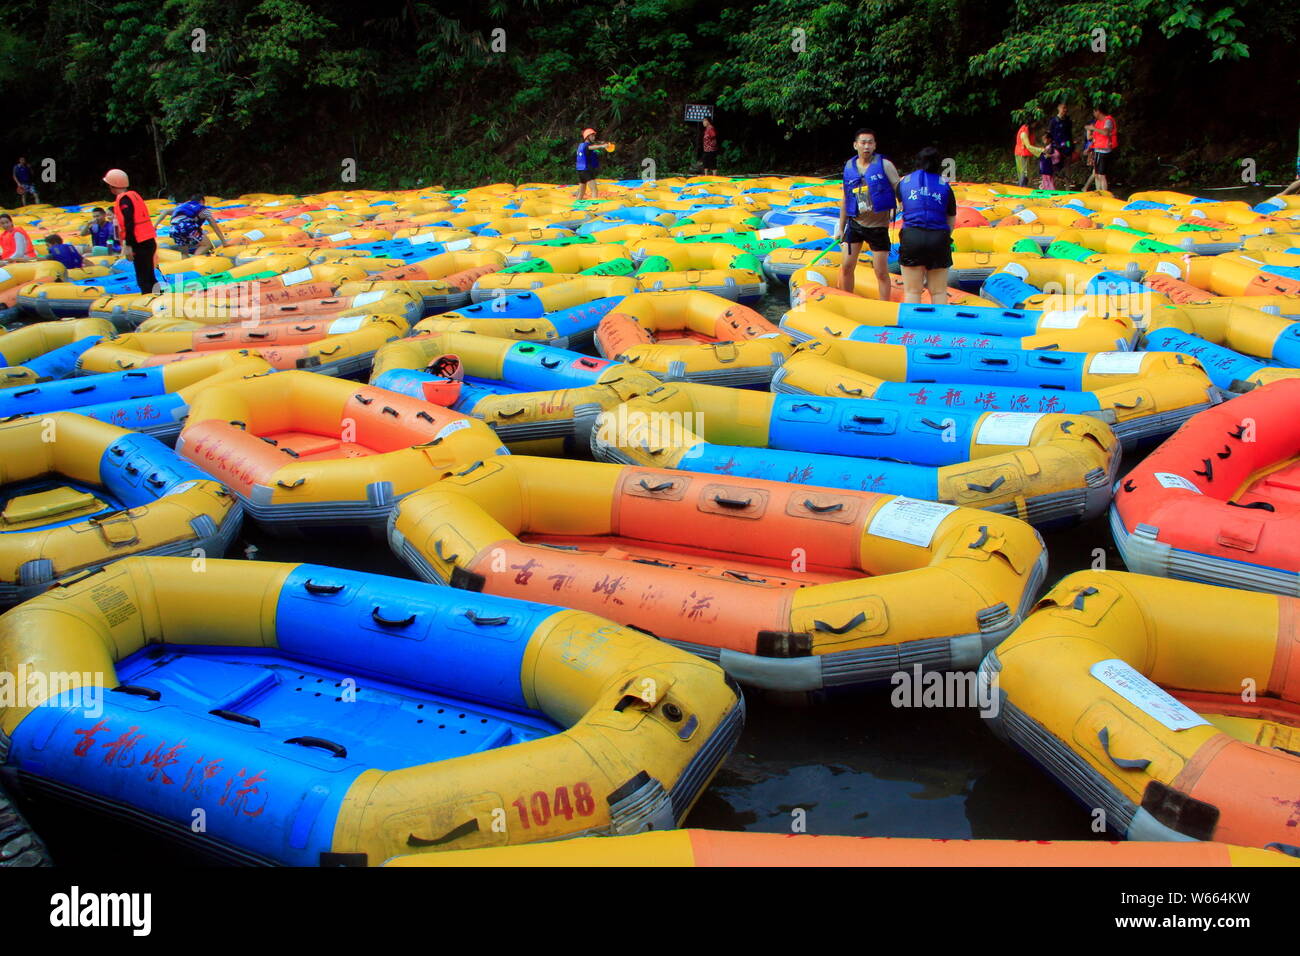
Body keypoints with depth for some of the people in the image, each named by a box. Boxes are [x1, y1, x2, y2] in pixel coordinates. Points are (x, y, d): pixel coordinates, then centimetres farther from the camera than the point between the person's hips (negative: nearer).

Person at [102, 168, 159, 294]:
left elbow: (129, 223, -18)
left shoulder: (123, 199, -10)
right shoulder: (133, 194, 17)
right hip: (149, 241, 9)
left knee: (143, 280, -8)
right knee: (148, 277, 16)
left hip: (140, 244, -9)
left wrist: (128, 246, -18)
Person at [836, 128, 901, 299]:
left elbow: (900, 192, -6)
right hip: (855, 223, 4)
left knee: (881, 272, 0)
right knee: (846, 267, 4)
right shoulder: (849, 166, 5)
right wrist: (841, 227, 14)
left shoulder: (884, 165, -7)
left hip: (878, 226, -4)